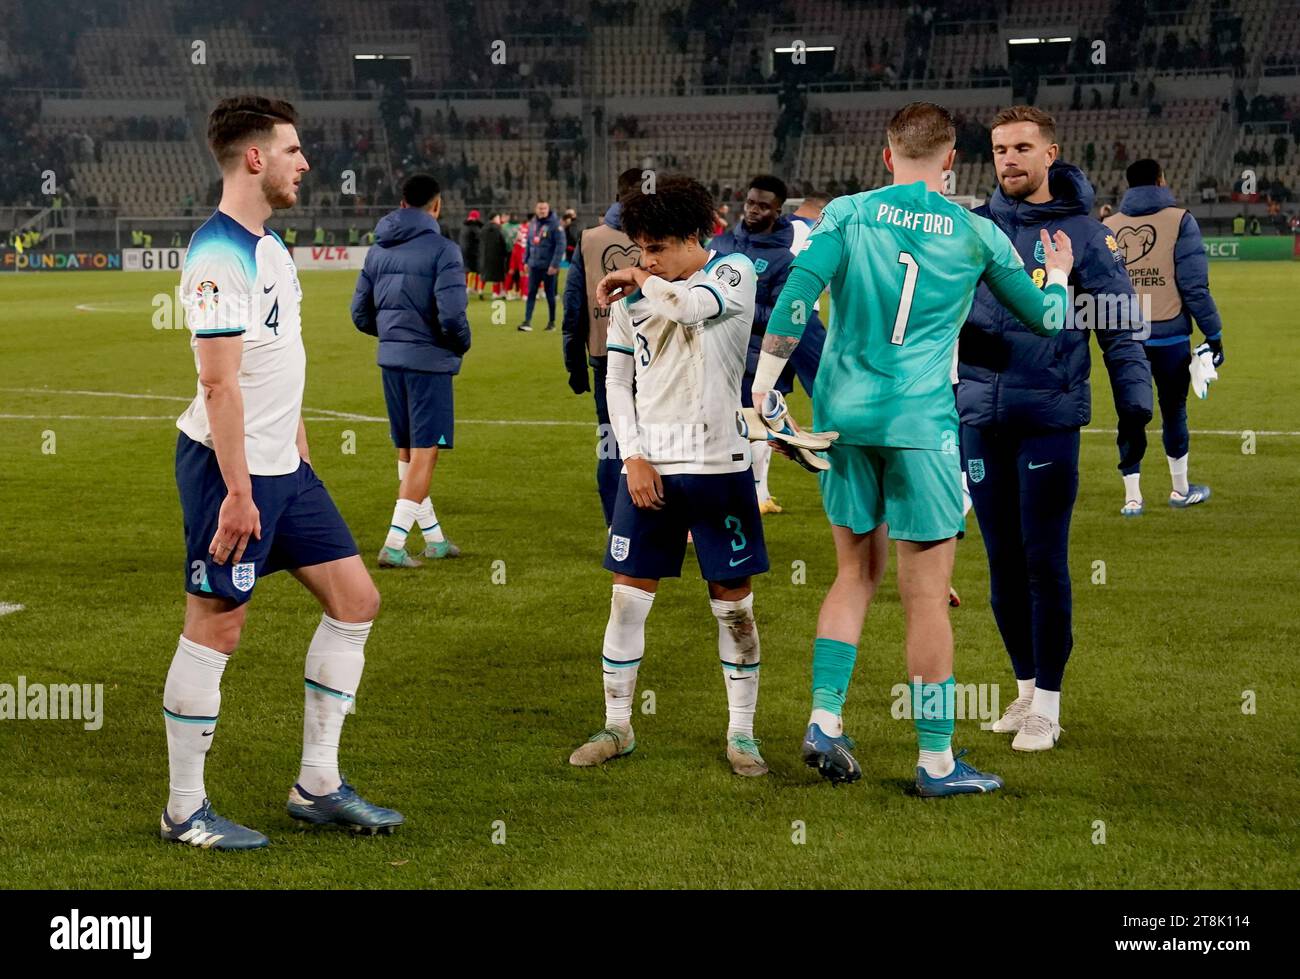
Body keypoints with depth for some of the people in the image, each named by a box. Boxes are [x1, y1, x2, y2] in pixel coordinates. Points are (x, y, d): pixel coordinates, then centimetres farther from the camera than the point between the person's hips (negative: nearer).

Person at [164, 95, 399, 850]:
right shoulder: (219, 256, -17)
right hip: (231, 469, -10)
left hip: (284, 467, 10)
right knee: (216, 627, -1)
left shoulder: (271, 245, 13)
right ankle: (186, 811, 12)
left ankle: (318, 787, 17)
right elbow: (219, 383, -21)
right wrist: (238, 492, -22)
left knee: (355, 598, 9)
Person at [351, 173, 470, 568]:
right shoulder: (442, 249, -12)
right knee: (424, 453, -1)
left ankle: (434, 538, 25)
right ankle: (394, 544, -6)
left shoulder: (378, 249, 8)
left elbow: (360, 313, 11)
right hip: (429, 361, -7)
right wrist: (461, 344, 0)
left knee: (406, 451, 15)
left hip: (390, 359, 7)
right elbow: (451, 315, -20)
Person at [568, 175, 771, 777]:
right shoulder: (632, 296, 7)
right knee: (628, 597, 3)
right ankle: (617, 727, 16)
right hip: (649, 466, 3)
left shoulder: (734, 274, -4)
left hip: (719, 463, -3)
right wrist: (634, 456, -1)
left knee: (734, 603, 4)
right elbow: (617, 381, 10)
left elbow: (687, 306, -25)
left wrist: (638, 282, -7)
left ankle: (741, 732, 15)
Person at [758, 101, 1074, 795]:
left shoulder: (847, 214, 4)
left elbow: (795, 298, -8)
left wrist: (761, 393, -3)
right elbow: (1046, 318, 15)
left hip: (842, 414, 3)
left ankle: (824, 719, 9)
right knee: (926, 596, 2)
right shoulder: (975, 233, 4)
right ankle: (937, 763, 9)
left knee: (856, 573, 18)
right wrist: (1059, 273, 36)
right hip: (919, 423, -3)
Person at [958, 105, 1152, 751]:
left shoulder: (1084, 234, 1)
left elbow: (1122, 330, 1)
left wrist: (1134, 409, -6)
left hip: (1050, 418, -3)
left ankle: (1047, 703, 7)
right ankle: (1025, 686, 23)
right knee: (1002, 559, 9)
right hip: (978, 415, 3)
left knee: (1044, 560, -3)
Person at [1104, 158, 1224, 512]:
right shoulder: (1179, 220, -5)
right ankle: (1180, 490, 25)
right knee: (1173, 410, 12)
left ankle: (1132, 497, 8)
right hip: (1169, 336, -3)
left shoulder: (1108, 226, 6)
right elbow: (1195, 285, -10)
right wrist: (1214, 334, -5)